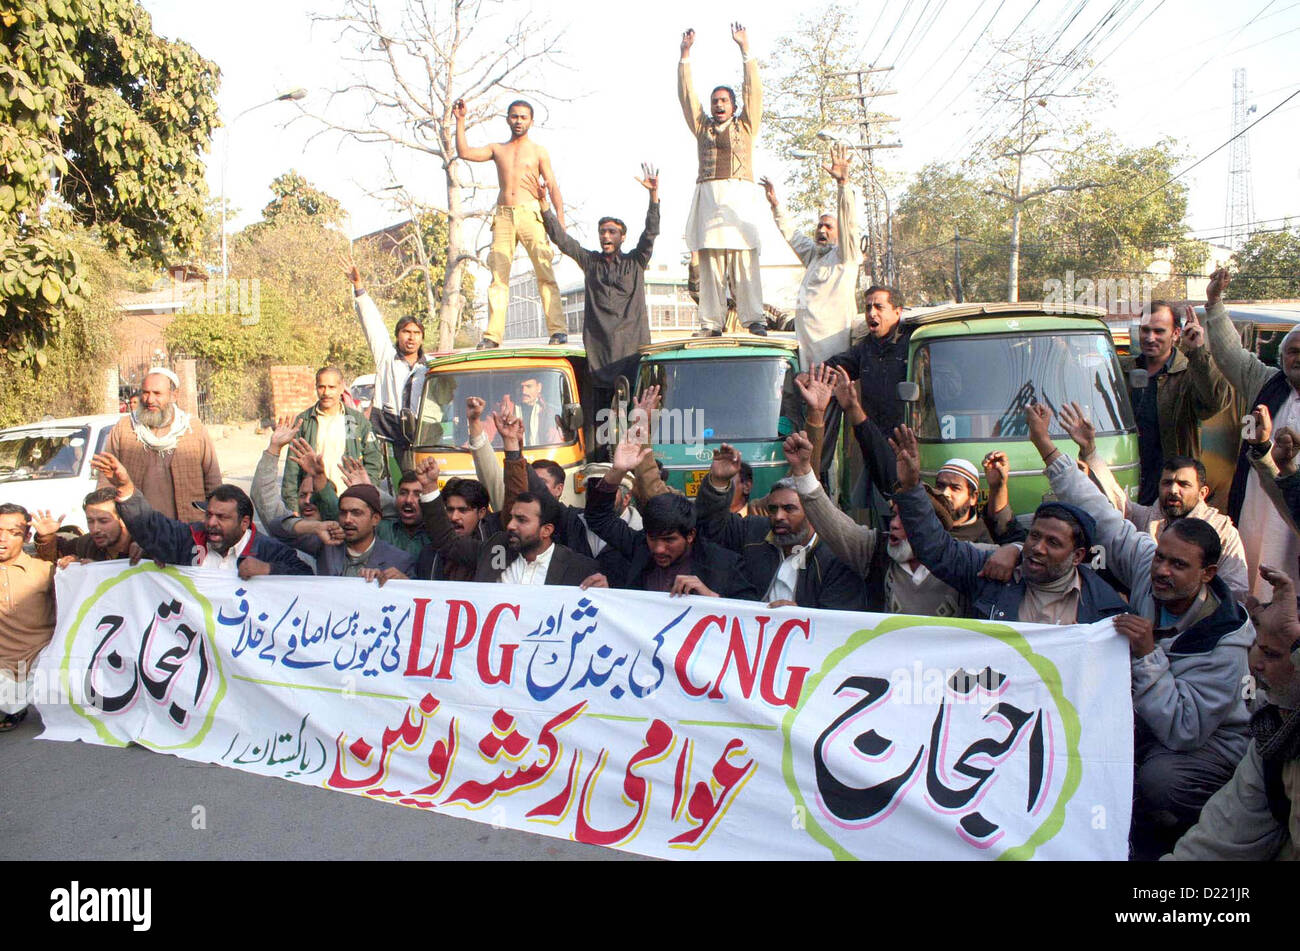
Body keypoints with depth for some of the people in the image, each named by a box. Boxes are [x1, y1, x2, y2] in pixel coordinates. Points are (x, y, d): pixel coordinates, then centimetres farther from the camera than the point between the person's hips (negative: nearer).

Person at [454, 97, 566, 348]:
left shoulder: (538, 152, 13)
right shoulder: (497, 149, 21)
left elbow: (552, 186, 4)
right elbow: (464, 152, 10)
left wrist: (559, 217, -9)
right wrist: (460, 121, 6)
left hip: (530, 214, -2)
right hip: (503, 216, 3)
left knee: (545, 273, -13)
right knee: (498, 275, -4)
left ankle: (557, 329, -16)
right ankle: (493, 333, -6)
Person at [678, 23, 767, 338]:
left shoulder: (745, 126, 19)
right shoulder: (702, 127, 23)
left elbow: (754, 92, 11)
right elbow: (686, 95, 19)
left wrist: (745, 49, 6)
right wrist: (685, 54, 13)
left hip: (739, 196, -2)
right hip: (709, 195, 2)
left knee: (745, 260, -9)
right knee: (710, 262, -6)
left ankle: (754, 319, -14)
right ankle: (711, 323, -9)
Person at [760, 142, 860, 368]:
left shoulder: (845, 255, 2)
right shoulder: (813, 253, 24)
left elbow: (848, 222, -11)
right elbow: (791, 235, 37)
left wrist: (843, 182, -22)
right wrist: (775, 205, 34)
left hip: (830, 334, -7)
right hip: (805, 335, 7)